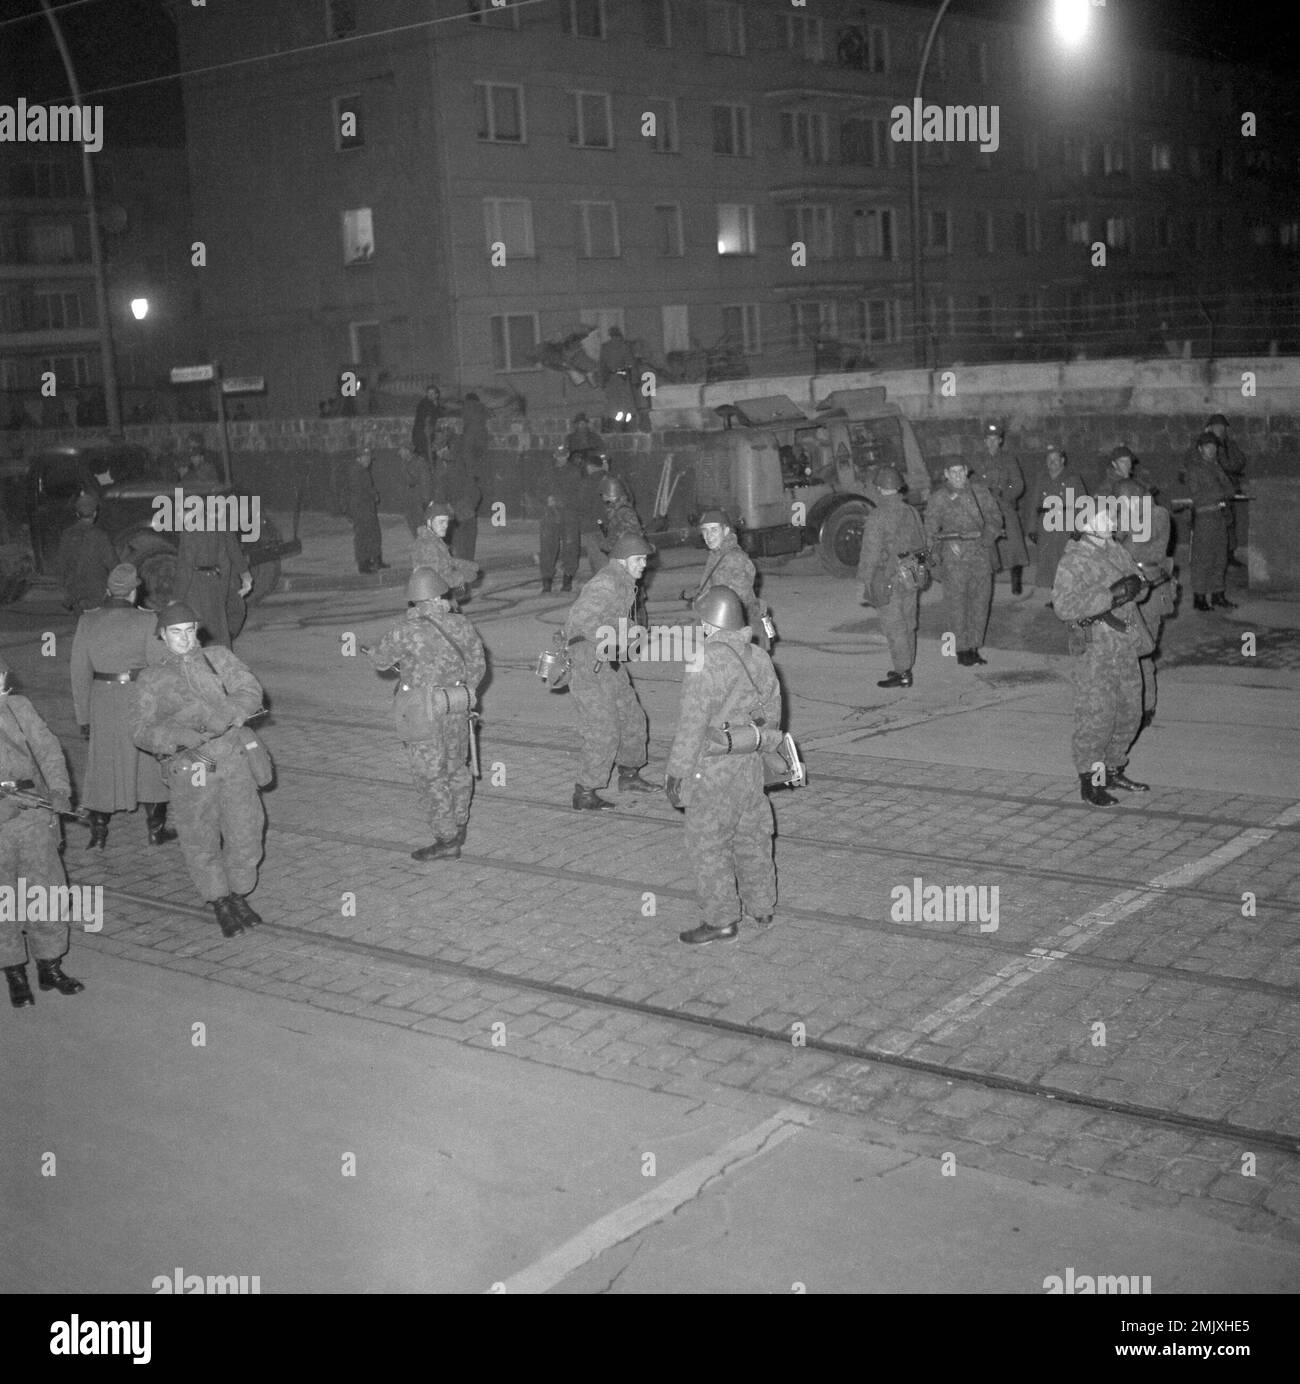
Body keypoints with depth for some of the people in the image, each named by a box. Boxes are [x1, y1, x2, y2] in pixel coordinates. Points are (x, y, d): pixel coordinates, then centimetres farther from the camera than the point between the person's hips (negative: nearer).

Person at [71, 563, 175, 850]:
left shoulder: (87, 622, -3)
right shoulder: (146, 621, -12)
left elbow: (79, 673, 1)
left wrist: (83, 717, 9)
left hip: (102, 702, 2)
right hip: (141, 699, -2)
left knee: (102, 764, 14)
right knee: (151, 762, 13)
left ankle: (98, 834, 17)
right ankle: (156, 829, 20)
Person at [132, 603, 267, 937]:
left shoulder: (220, 659, 14)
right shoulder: (151, 679, 8)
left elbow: (250, 691, 2)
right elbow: (142, 730, -1)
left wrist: (222, 716, -17)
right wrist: (180, 735, -20)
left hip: (232, 756, 2)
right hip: (189, 768, -2)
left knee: (244, 832, 5)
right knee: (201, 841, 4)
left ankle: (239, 895, 25)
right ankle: (219, 903, 22)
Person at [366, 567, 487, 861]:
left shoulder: (406, 631, -16)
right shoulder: (461, 625, -1)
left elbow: (380, 659, -1)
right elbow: (478, 666, 10)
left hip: (423, 715, -6)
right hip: (458, 709, 6)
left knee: (430, 776, 3)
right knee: (456, 767, 21)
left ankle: (447, 840, 4)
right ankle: (458, 826, 35)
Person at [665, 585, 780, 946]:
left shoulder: (705, 661, -19)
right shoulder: (759, 659, 4)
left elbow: (692, 723, -21)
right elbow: (771, 717, 12)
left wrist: (676, 773, -14)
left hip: (710, 769, -7)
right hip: (750, 765, 7)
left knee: (708, 845, 5)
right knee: (752, 838, 19)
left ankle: (722, 921, 11)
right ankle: (762, 909, 32)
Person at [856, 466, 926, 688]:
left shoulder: (877, 516, -15)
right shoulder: (911, 512, 6)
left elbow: (870, 552, -15)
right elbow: (922, 543, 12)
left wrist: (864, 581, -8)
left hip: (888, 580, -7)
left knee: (894, 627, -2)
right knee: (907, 625, 15)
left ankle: (902, 674, 0)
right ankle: (905, 668, 25)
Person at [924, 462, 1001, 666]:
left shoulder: (978, 490, 9)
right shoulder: (939, 497, 0)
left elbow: (994, 513, 10)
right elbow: (931, 526, -3)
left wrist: (989, 533, -8)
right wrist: (948, 541, -17)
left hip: (981, 552, 4)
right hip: (954, 553, -4)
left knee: (981, 600, 6)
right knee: (957, 602, -5)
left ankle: (974, 647, 16)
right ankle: (962, 650, 2)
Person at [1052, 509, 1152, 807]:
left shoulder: (1116, 552, 10)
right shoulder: (1073, 562, -13)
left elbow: (1139, 584, 15)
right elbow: (1063, 606, -24)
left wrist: (1133, 586, -10)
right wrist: (1109, 596, -27)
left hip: (1126, 647, 8)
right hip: (1095, 651, -8)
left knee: (1129, 713, 15)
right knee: (1095, 716, -6)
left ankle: (1114, 771, 31)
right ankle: (1089, 783, 4)